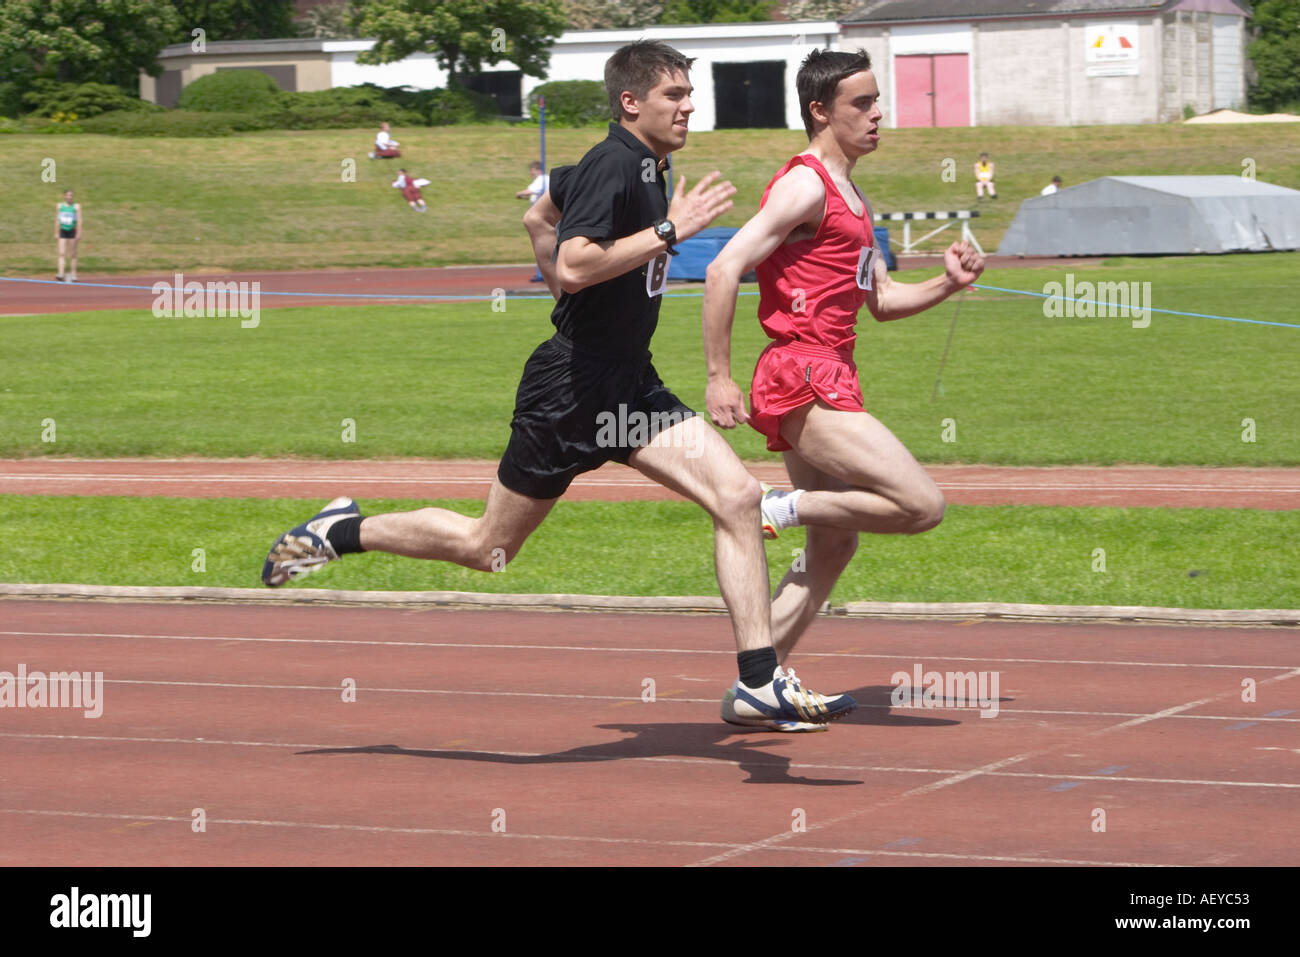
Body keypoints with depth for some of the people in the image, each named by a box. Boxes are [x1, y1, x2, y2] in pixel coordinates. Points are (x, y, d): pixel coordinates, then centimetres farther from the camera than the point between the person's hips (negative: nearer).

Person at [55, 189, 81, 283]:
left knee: (73, 255, 5)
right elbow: (57, 220, 10)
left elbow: (79, 220, -4)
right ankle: (61, 274, -18)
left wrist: (78, 233, -11)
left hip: (72, 231, -1)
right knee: (61, 254, -10)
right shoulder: (59, 206, 6)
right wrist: (56, 233, 6)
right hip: (63, 231, 1)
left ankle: (73, 275, 12)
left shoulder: (76, 206, -1)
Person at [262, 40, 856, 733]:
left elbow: (543, 213, 27)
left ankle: (760, 683, -9)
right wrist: (669, 231, -27)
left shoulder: (650, 169, 12)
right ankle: (342, 532, 27)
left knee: (738, 496, -9)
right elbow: (572, 266, -30)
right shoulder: (613, 164, -16)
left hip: (628, 384, 8)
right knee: (487, 549, 5)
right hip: (569, 388, -8)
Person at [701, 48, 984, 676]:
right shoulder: (806, 186, -10)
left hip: (826, 383, 10)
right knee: (922, 505, -18)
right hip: (803, 380, -10)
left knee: (832, 550, 15)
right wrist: (718, 377, -19)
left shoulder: (849, 197, 22)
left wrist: (947, 284, 8)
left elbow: (881, 300, 26)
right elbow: (723, 271, -17)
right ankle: (784, 508, -6)